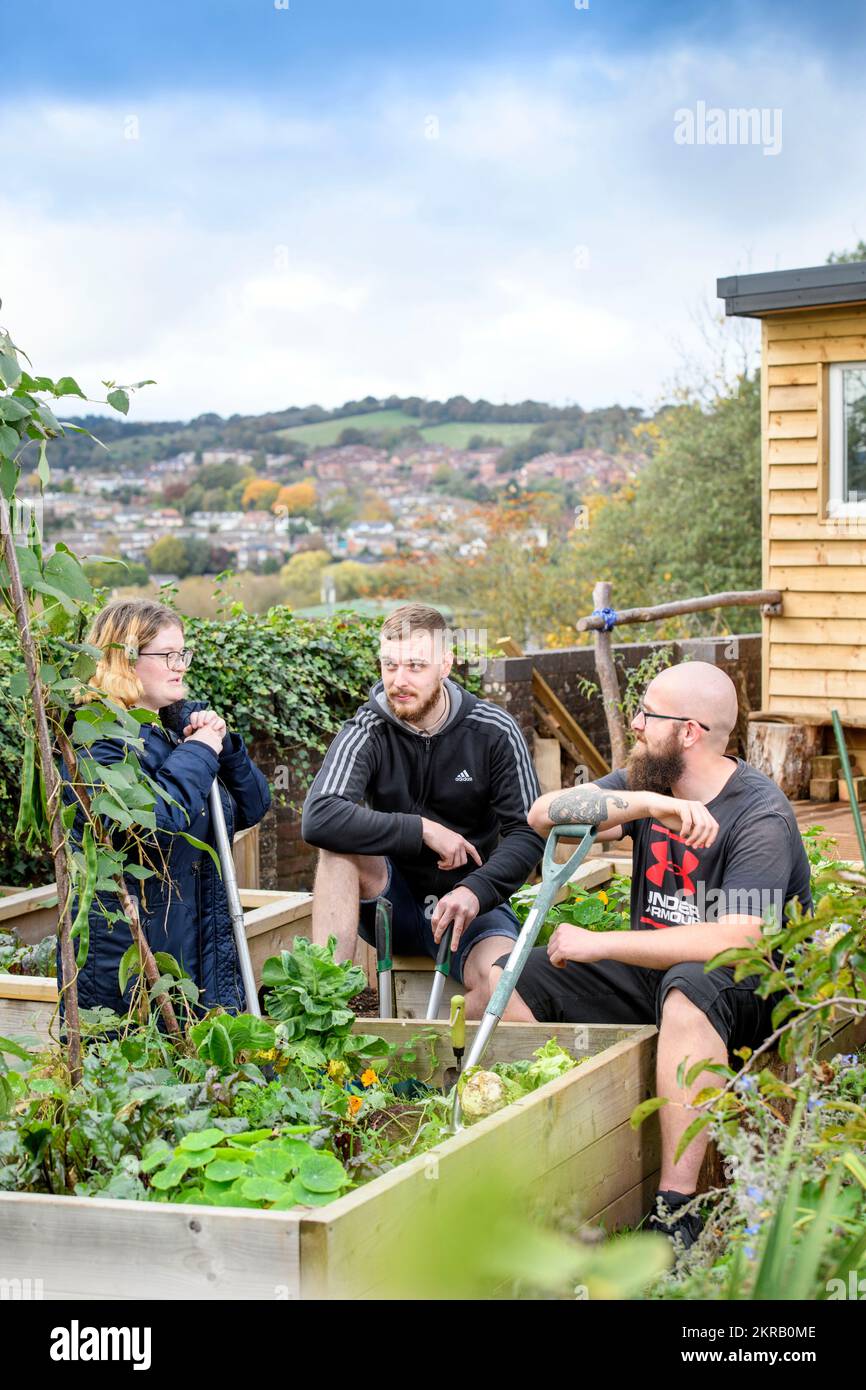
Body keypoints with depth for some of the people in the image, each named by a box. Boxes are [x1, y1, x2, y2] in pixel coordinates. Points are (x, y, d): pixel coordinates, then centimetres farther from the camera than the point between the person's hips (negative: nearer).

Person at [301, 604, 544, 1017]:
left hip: (472, 904, -1)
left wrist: (476, 891, -26)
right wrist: (424, 831, -26)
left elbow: (528, 832, -8)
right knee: (340, 845, -29)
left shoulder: (494, 731, -7)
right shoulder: (367, 732, -10)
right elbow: (317, 819, -27)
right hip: (394, 904, 1)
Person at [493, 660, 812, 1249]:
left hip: (748, 992, -7)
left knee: (689, 987, -41)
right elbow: (544, 814, -10)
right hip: (652, 973, 7)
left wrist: (600, 944, -26)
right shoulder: (649, 781, 4)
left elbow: (734, 941, -30)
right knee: (503, 979, -5)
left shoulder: (761, 817, -17)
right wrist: (647, 805, -26)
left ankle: (676, 1209, -38)